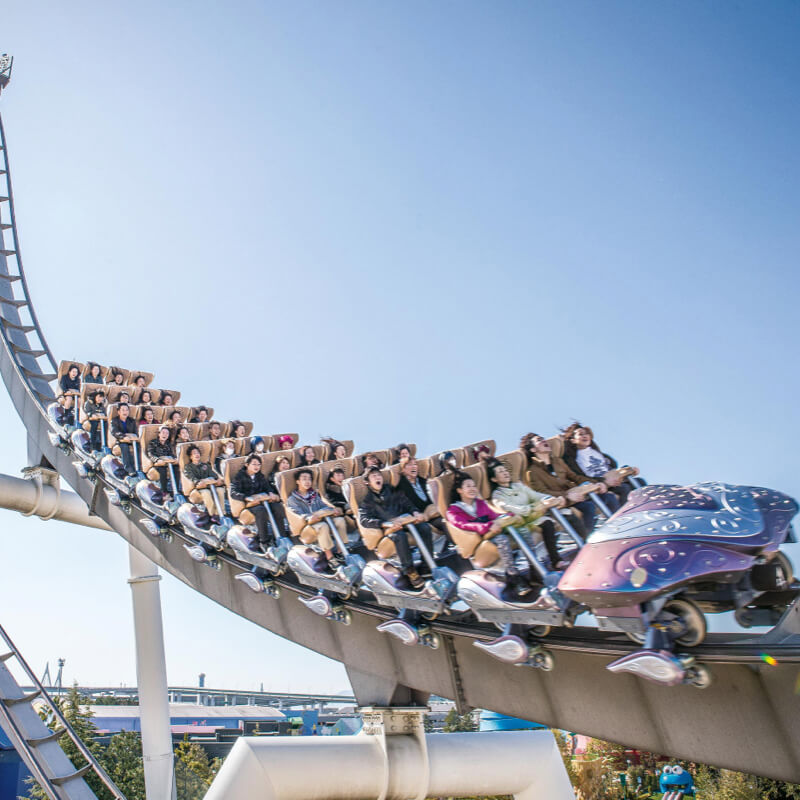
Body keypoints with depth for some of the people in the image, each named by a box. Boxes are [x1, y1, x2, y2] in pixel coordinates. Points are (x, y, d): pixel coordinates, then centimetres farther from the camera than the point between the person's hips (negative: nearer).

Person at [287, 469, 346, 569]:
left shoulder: (314, 495, 24)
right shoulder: (292, 499, 5)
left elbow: (324, 506, 11)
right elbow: (299, 515, -12)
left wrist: (334, 510, -11)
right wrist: (309, 518, -34)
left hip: (320, 522, 5)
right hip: (305, 531, -5)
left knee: (339, 520, -20)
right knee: (323, 525, -36)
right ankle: (330, 558, -35)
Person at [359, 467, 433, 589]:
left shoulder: (393, 491, 19)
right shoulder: (367, 500, 7)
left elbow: (407, 504, 17)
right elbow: (364, 520, -7)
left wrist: (415, 513, -7)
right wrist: (386, 524, -20)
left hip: (405, 519, 4)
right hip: (389, 527, -3)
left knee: (425, 528, -24)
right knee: (400, 535, -36)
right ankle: (409, 570, -26)